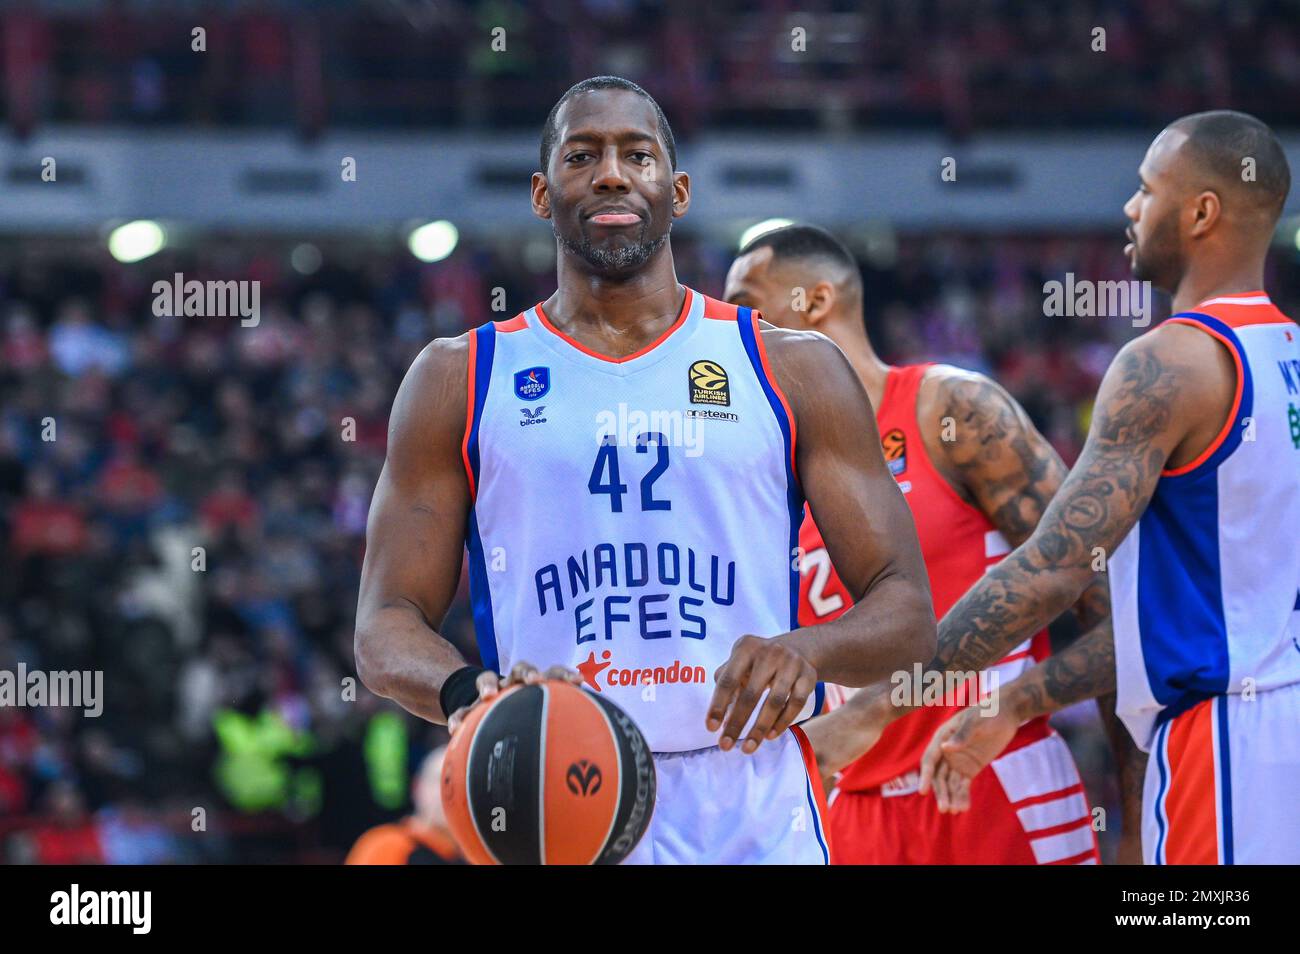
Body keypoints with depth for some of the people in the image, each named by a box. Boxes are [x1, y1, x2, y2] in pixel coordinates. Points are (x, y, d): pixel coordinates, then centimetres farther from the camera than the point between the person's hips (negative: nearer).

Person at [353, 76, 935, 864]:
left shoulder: (794, 371, 9)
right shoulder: (460, 380, 10)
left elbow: (908, 613, 5)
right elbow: (386, 628, 5)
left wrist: (808, 651, -18)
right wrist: (466, 691, -18)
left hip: (757, 823, 0)